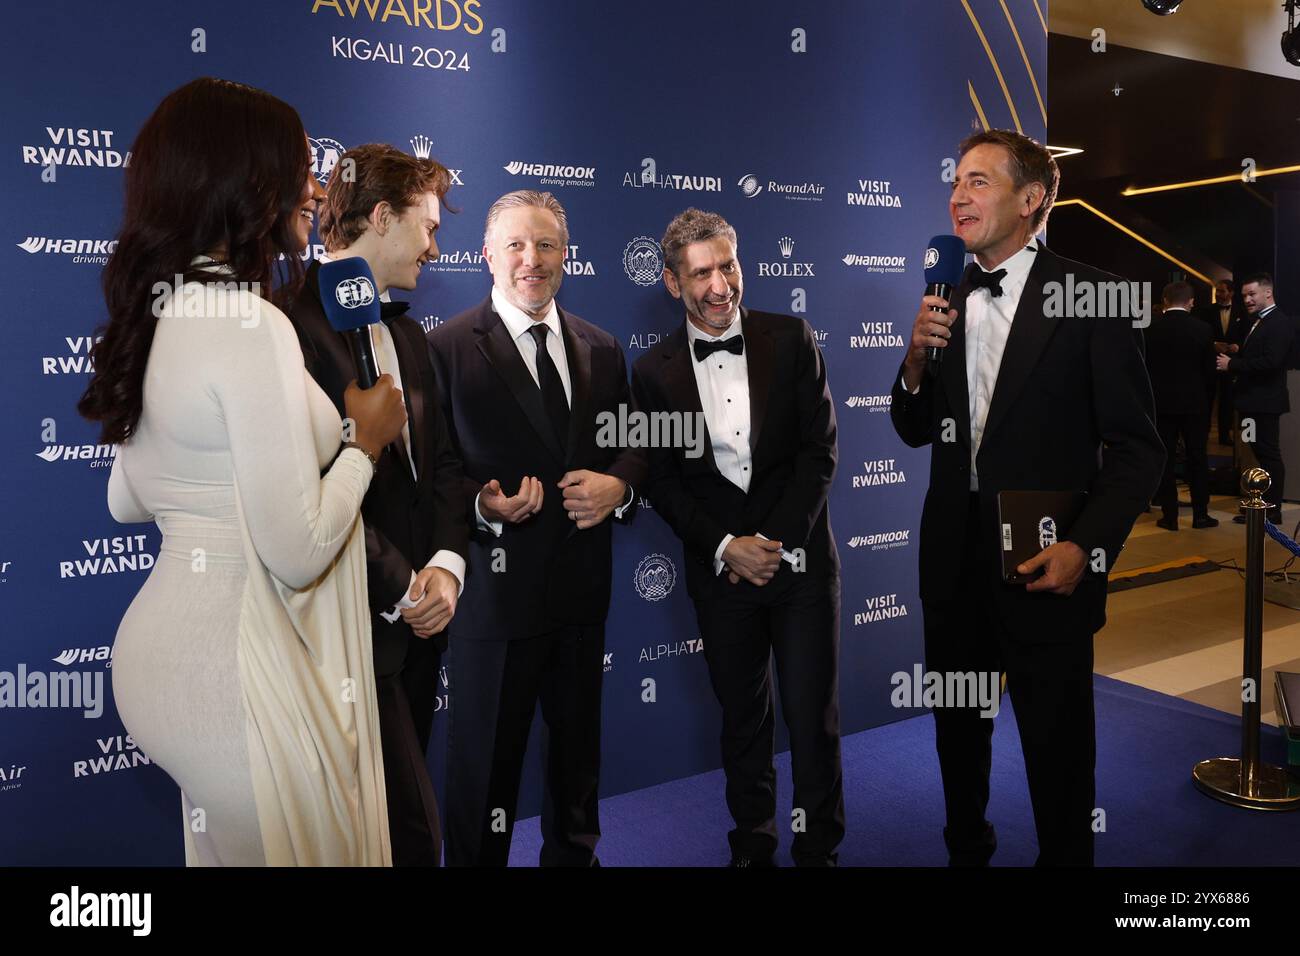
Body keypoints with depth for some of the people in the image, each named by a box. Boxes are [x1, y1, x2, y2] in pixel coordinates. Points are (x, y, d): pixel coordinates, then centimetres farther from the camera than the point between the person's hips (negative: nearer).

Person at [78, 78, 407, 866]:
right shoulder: (252, 325, -21)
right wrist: (365, 441, -8)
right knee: (307, 849, 11)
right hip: (237, 659, -9)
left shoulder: (160, 313, 6)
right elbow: (300, 553, -22)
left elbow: (126, 500, 16)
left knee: (227, 844, 25)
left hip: (169, 643, 9)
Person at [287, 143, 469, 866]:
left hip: (419, 616, 8)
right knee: (414, 833, -2)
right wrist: (400, 589, -12)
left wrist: (447, 564, -3)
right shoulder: (293, 324, -15)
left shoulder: (409, 334, 14)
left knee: (402, 814, 19)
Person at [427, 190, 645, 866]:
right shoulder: (448, 347, -8)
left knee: (578, 748, 22)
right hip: (495, 583, -5)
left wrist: (618, 484, -8)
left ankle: (574, 854, 44)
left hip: (582, 582, 5)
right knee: (487, 761, 11)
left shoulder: (600, 348, 8)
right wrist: (481, 503, -28)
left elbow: (633, 447, 12)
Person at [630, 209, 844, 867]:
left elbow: (820, 449, -4)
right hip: (721, 570, 1)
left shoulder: (791, 340, -2)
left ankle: (818, 849, 25)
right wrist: (727, 547, -11)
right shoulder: (655, 371, 0)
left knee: (813, 720, 6)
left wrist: (778, 542, -11)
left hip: (800, 561, -1)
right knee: (742, 720, 15)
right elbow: (662, 482, 0)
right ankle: (752, 845, 32)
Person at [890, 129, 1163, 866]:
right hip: (954, 559, 5)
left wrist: (1089, 547, -19)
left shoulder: (1091, 294, -9)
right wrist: (917, 357, -9)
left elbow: (1138, 446, -9)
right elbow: (915, 431, 9)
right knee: (958, 731, 19)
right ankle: (967, 848, 41)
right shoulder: (945, 300, 5)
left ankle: (1065, 857, 35)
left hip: (1045, 565, -4)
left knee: (1058, 744, 11)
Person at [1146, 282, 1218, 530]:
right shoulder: (1202, 329, -5)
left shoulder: (1150, 329, -5)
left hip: (1161, 402, 0)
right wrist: (1207, 396, 15)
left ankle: (1169, 515, 5)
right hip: (1195, 402, 0)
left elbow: (1143, 367, 0)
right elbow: (1209, 369, 0)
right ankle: (1200, 514, 11)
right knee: (1197, 458, 8)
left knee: (1164, 460, 4)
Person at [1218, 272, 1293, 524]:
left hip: (1264, 401, -9)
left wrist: (1233, 365, -18)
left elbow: (1270, 361, -23)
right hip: (1251, 400, 9)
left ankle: (1272, 510, 1)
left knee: (1269, 455, -4)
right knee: (1261, 454, 14)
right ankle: (1264, 504, 22)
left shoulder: (1279, 323, -13)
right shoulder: (1256, 322, 17)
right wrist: (1235, 358, 2)